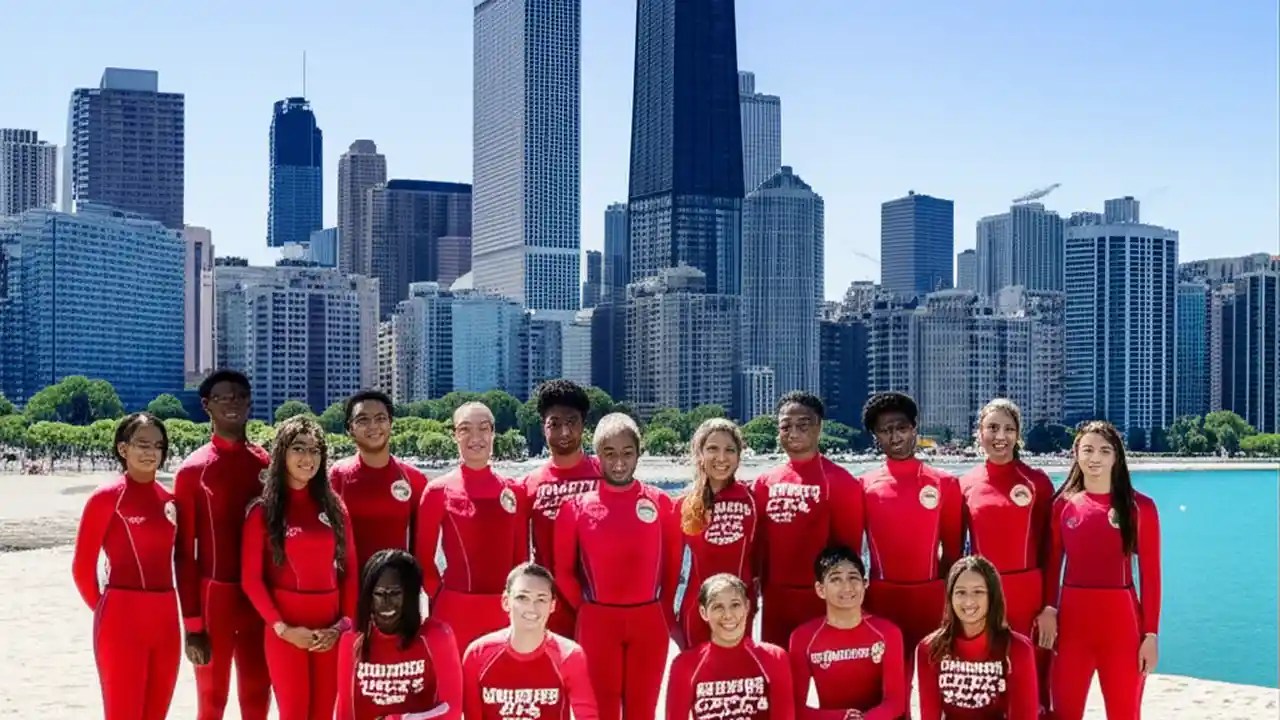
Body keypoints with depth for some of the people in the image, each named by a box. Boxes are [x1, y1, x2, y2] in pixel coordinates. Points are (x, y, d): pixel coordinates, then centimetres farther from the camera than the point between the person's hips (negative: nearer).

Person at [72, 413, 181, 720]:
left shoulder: (169, 499, 11)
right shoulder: (107, 497, -7)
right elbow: (82, 568, -4)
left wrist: (165, 611, 10)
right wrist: (104, 610, 5)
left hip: (165, 619, 6)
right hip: (122, 619, -6)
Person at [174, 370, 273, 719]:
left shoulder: (267, 464, 6)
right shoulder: (193, 470, -5)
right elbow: (184, 553, -5)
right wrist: (192, 624, -9)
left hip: (260, 600, 3)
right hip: (214, 599, -3)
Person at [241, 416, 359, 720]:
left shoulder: (334, 507, 9)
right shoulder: (263, 510, -1)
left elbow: (350, 570, 9)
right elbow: (251, 578, -4)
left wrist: (345, 623, -2)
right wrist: (282, 628, -12)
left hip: (330, 629, 3)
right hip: (286, 628, -3)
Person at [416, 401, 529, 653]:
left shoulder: (514, 490, 7)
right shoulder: (438, 491, -2)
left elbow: (521, 556, 11)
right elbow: (423, 556, 3)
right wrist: (438, 595, -3)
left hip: (504, 611, 3)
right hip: (455, 611, -3)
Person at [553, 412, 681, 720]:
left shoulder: (661, 503, 1)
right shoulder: (577, 507, -2)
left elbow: (673, 564, 9)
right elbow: (563, 569, 5)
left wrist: (667, 612, 11)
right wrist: (586, 608, 6)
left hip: (649, 621, 1)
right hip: (598, 622, -1)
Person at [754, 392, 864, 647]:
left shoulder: (840, 481, -6)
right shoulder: (765, 483, 8)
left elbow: (849, 545, -5)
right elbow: (760, 543, 12)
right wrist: (762, 589, 8)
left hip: (822, 597, -5)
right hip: (775, 598, 5)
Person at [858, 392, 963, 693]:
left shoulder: (944, 482, 1)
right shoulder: (864, 486, 0)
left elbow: (953, 547, 6)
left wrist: (949, 594, 5)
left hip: (931, 595, 0)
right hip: (882, 596, 0)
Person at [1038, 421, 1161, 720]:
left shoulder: (1140, 506, -2)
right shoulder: (1063, 503, 5)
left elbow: (1150, 574, -2)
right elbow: (1052, 563, 8)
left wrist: (1150, 634, -5)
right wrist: (1048, 608, -8)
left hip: (1121, 619, -2)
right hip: (1071, 617, 2)